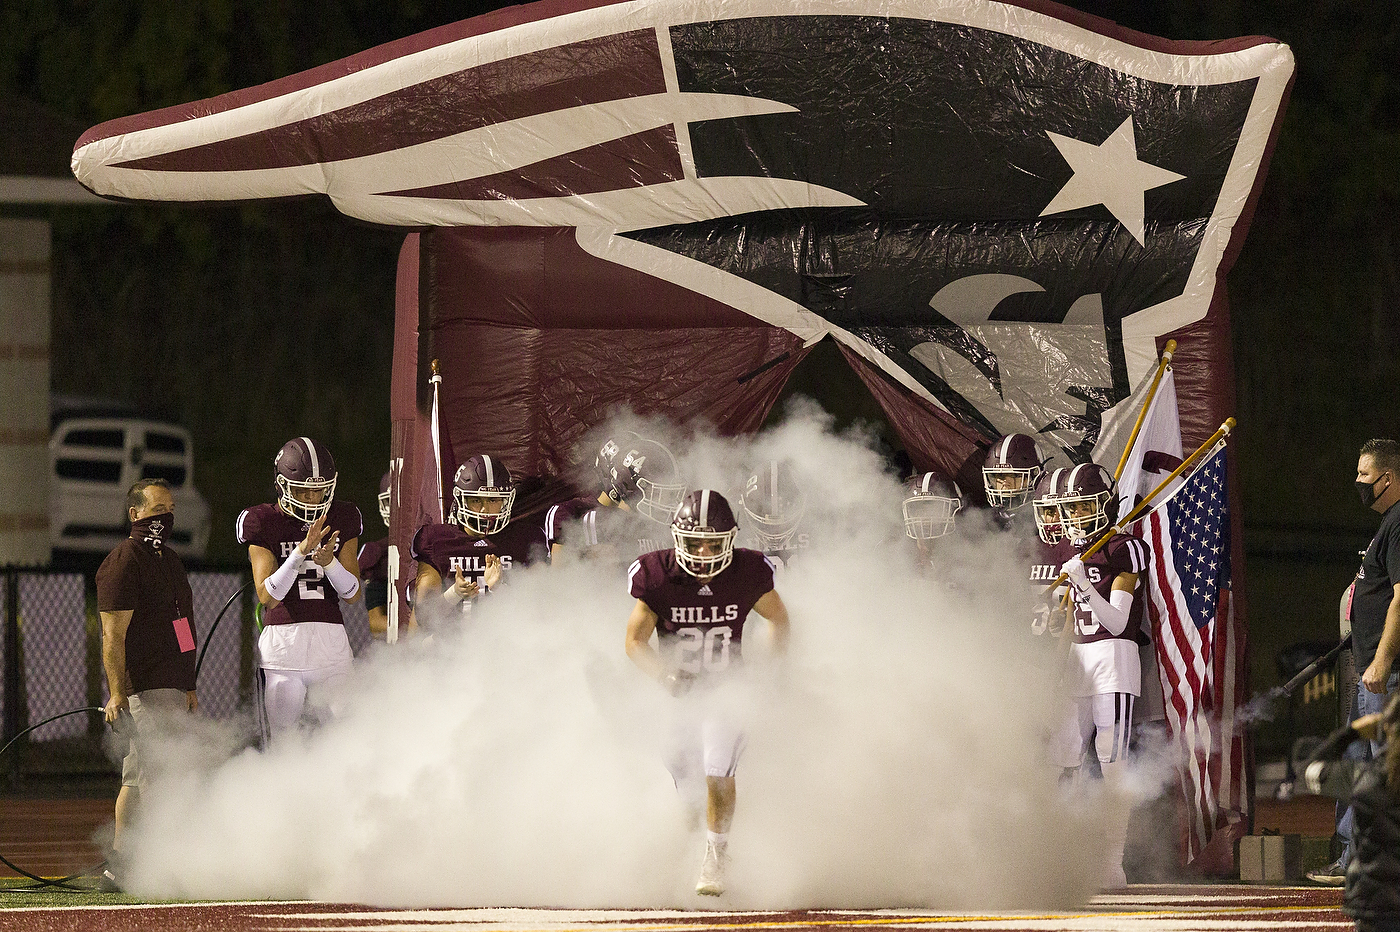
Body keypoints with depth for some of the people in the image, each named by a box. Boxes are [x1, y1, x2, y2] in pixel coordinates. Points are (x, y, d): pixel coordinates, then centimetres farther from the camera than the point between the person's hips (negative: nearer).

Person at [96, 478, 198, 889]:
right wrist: (118, 693, -21)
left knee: (138, 778, 10)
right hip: (143, 688, -9)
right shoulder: (123, 563, -11)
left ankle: (121, 867, 13)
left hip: (171, 687, 9)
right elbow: (114, 635, -16)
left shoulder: (168, 561, 19)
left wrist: (188, 687, 26)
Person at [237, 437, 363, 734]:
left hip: (331, 642, 2)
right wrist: (301, 552, -21)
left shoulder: (342, 520, 8)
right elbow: (267, 596, -9)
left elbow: (353, 594, 7)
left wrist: (329, 562, -13)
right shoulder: (263, 523, 0)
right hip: (281, 641, -2)